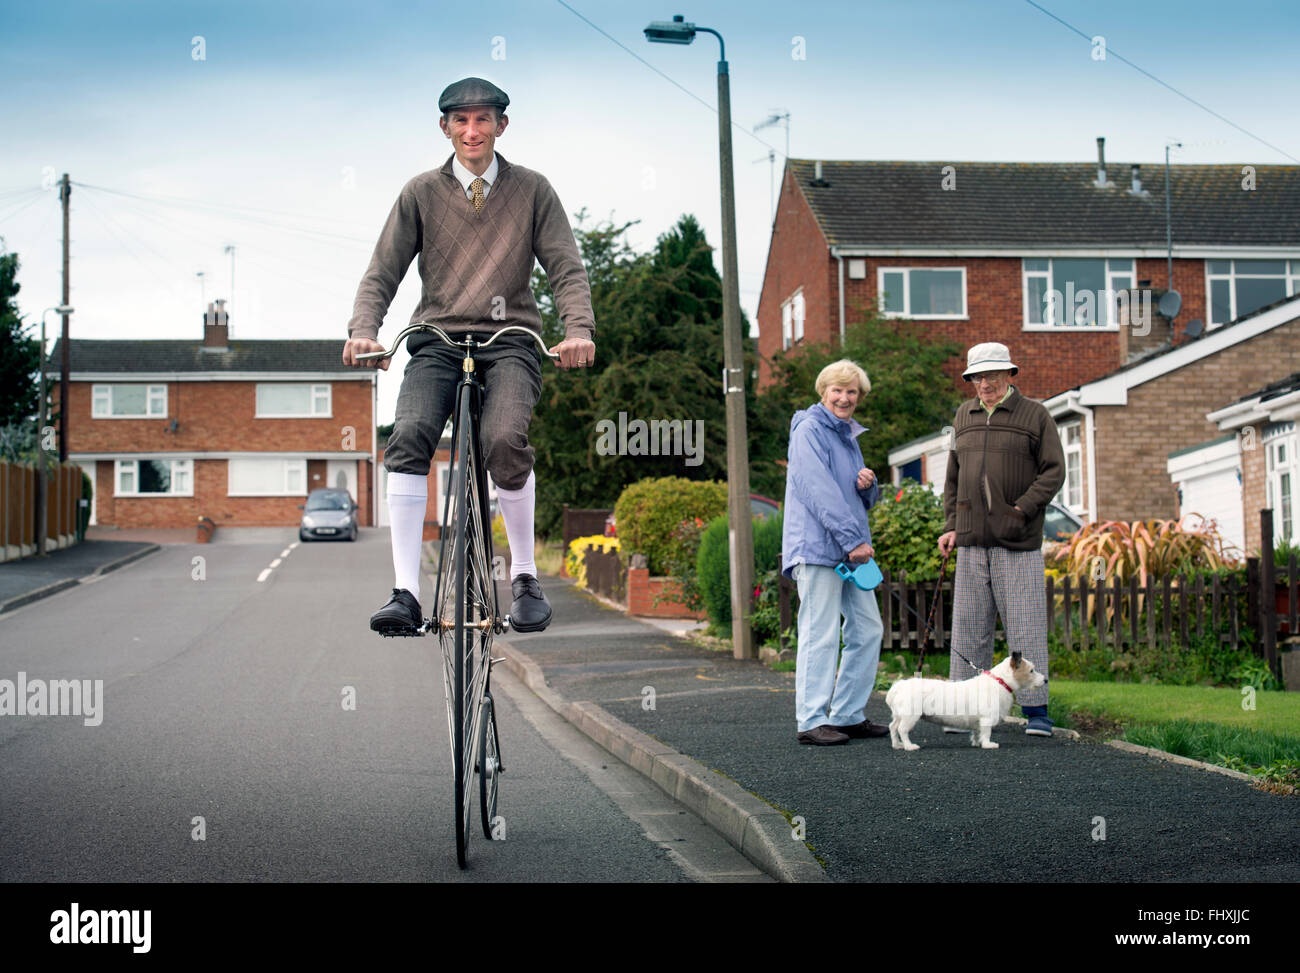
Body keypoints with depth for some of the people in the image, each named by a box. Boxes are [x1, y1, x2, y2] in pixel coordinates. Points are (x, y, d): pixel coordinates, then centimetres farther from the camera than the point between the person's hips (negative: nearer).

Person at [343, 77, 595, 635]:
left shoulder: (532, 191, 11)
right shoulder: (420, 194, 11)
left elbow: (566, 268, 5)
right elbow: (382, 274, 7)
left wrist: (578, 329, -15)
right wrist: (363, 331, -13)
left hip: (510, 341, -1)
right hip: (437, 340, 1)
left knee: (505, 440, -30)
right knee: (409, 437, -26)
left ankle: (525, 576, -9)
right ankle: (406, 594, -25)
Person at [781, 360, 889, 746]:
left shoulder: (849, 436, 20)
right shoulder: (810, 430, -7)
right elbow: (818, 491, -17)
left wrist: (868, 485, 3)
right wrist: (853, 539, -20)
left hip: (850, 550, 9)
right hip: (817, 547, -9)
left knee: (867, 629, 9)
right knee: (820, 634, -9)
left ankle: (849, 715, 16)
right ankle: (811, 721, -6)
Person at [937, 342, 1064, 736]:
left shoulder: (1035, 415, 2)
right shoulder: (964, 416, 15)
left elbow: (1054, 471, -2)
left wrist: (1021, 509, -13)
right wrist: (951, 526, 11)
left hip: (1018, 544, -4)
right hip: (972, 543, 4)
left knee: (1026, 628, -4)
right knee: (968, 627, 5)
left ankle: (1035, 710, 1)